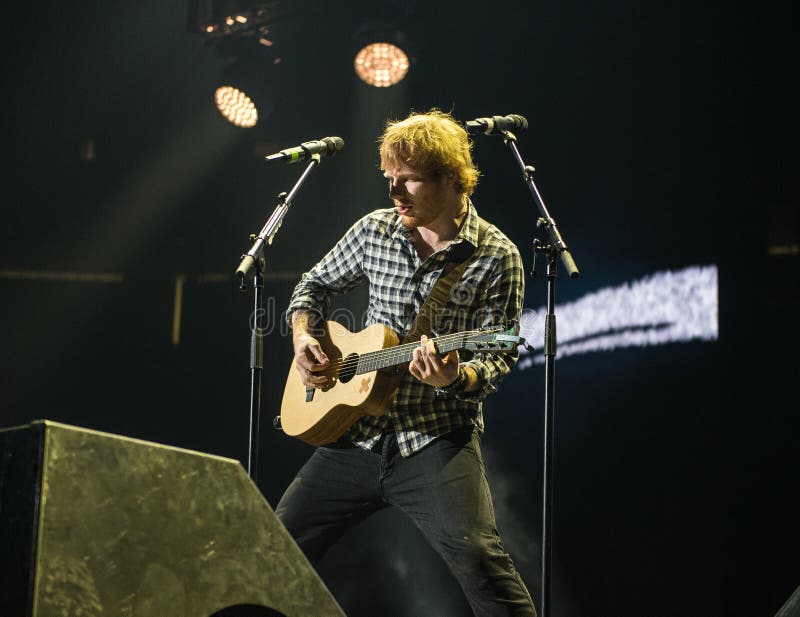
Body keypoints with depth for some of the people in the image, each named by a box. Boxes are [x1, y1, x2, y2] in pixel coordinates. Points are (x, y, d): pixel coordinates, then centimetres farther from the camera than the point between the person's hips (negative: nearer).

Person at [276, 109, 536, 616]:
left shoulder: (495, 257, -7)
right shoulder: (375, 231, 6)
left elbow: (498, 357, -7)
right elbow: (316, 285, 22)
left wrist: (455, 377, -28)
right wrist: (304, 336, 3)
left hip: (437, 437, -5)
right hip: (357, 435, 5)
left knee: (477, 555, -25)